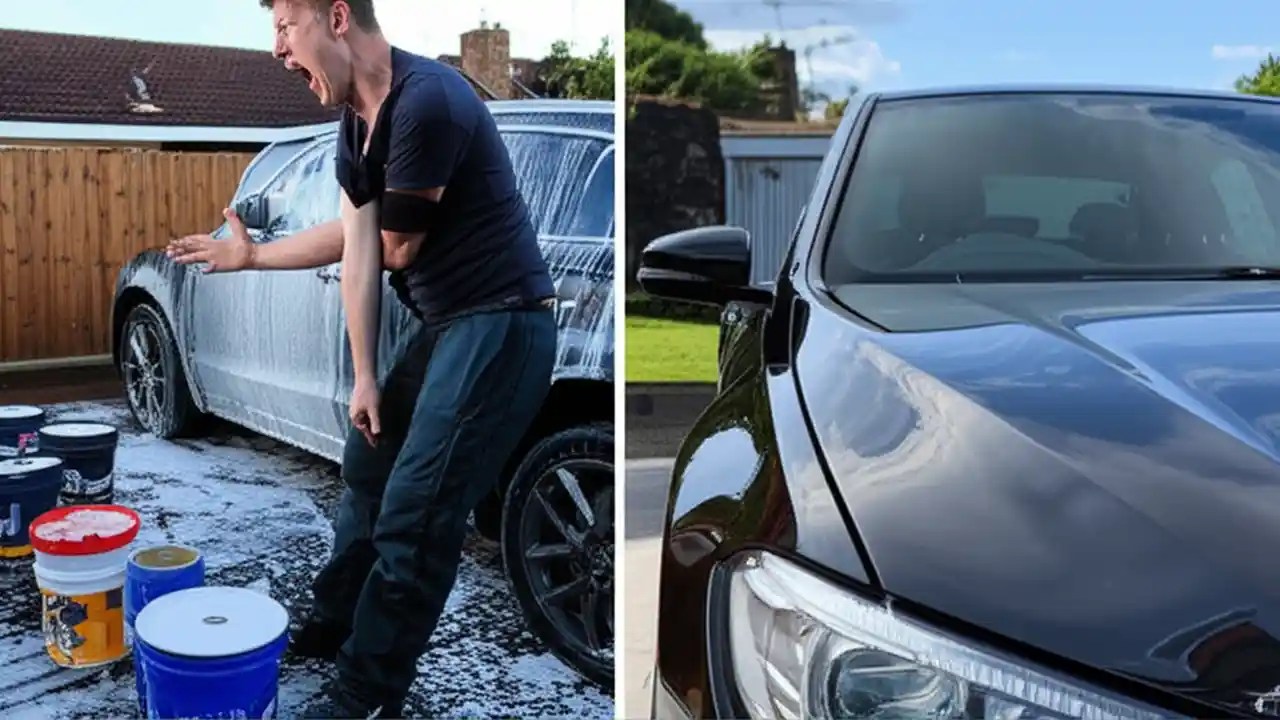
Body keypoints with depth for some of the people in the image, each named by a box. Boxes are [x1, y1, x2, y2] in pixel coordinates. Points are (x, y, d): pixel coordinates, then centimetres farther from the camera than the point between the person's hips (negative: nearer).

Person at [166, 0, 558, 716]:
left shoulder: (426, 100, -21)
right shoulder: (356, 122, 9)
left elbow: (397, 248, -13)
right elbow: (357, 246, 7)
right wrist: (365, 376, 5)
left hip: (501, 324, -10)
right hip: (445, 323, 10)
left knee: (415, 516, -7)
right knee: (370, 463, 21)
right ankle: (334, 624, 40)